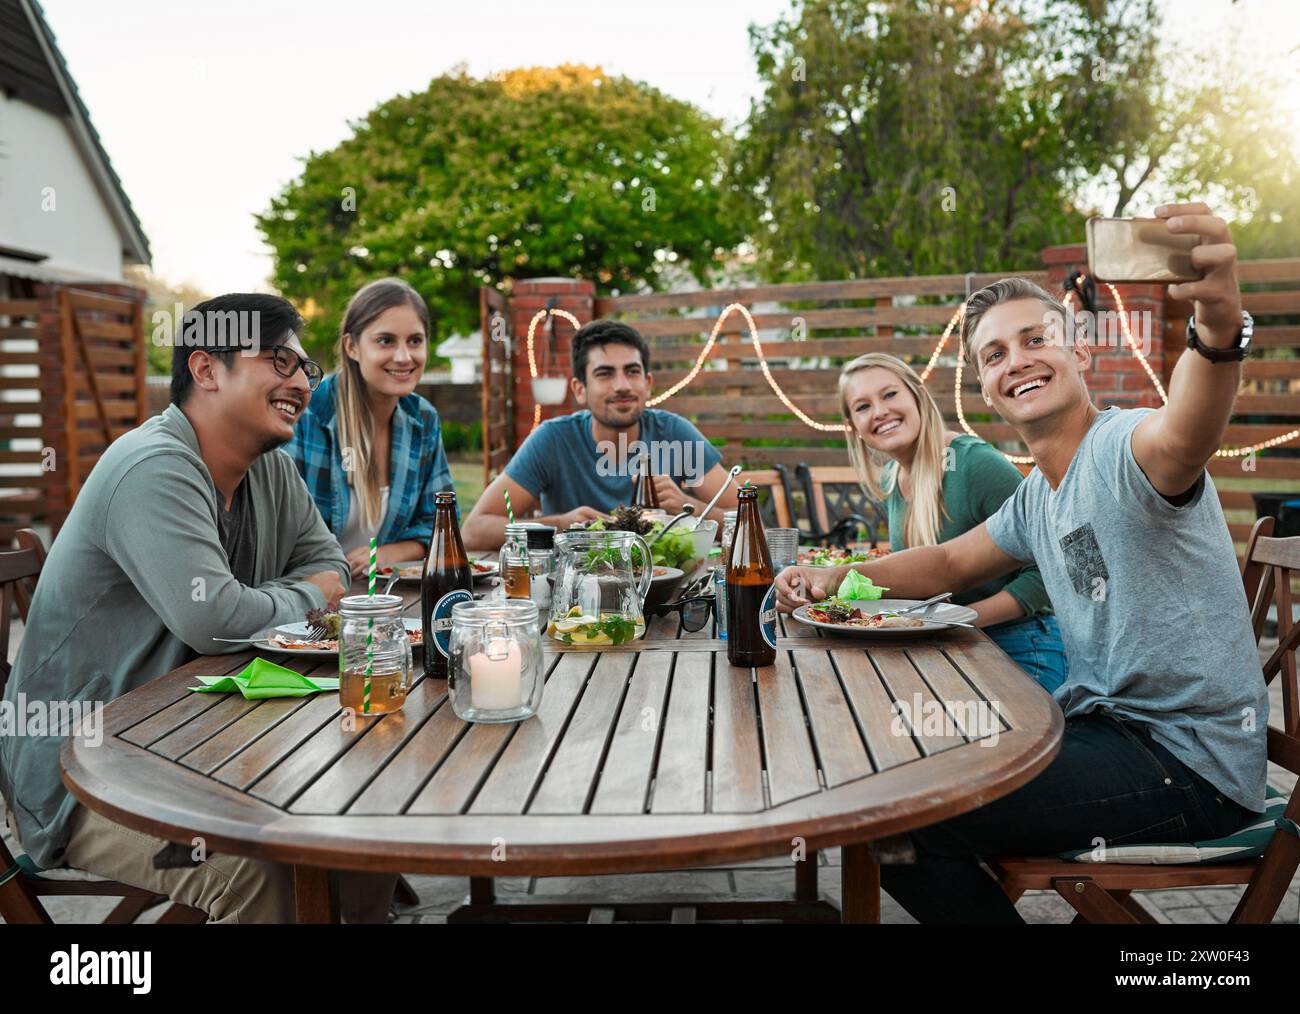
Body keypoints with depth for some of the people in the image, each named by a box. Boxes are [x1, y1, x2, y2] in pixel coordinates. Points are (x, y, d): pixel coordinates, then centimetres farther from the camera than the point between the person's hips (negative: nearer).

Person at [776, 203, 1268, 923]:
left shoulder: (1125, 448, -18)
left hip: (1187, 759, -9)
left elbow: (1185, 432, -42)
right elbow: (949, 564, 21)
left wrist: (1219, 329, -64)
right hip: (1107, 723, 9)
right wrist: (838, 578, 4)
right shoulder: (1035, 498, 10)